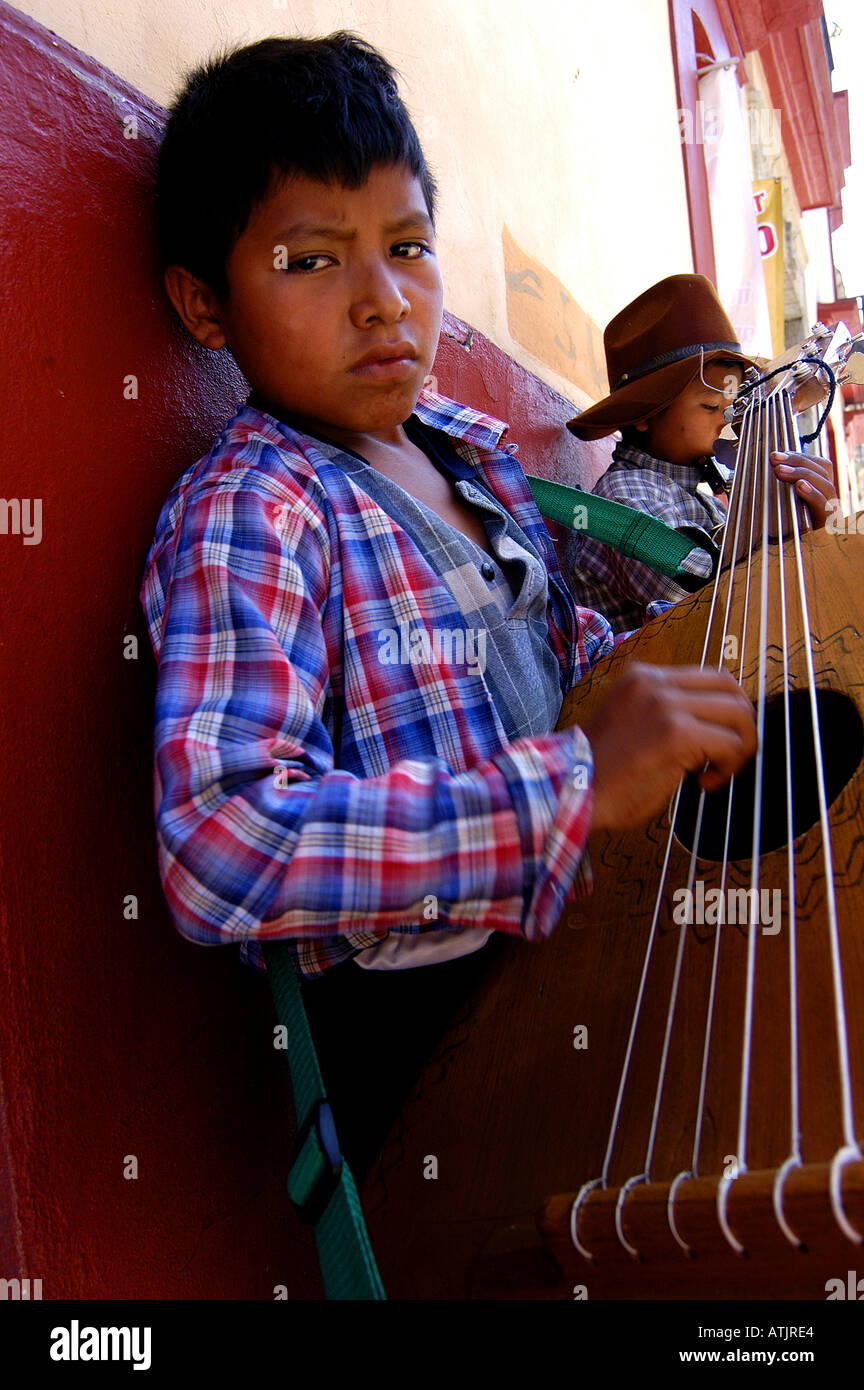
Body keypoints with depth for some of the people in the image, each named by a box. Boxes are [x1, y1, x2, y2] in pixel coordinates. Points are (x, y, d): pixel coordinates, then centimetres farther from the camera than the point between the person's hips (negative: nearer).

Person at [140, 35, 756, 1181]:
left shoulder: (470, 443, 9)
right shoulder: (241, 515, -15)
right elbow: (220, 846, -30)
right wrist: (578, 784, -32)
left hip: (572, 933, 8)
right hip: (427, 1013, -8)